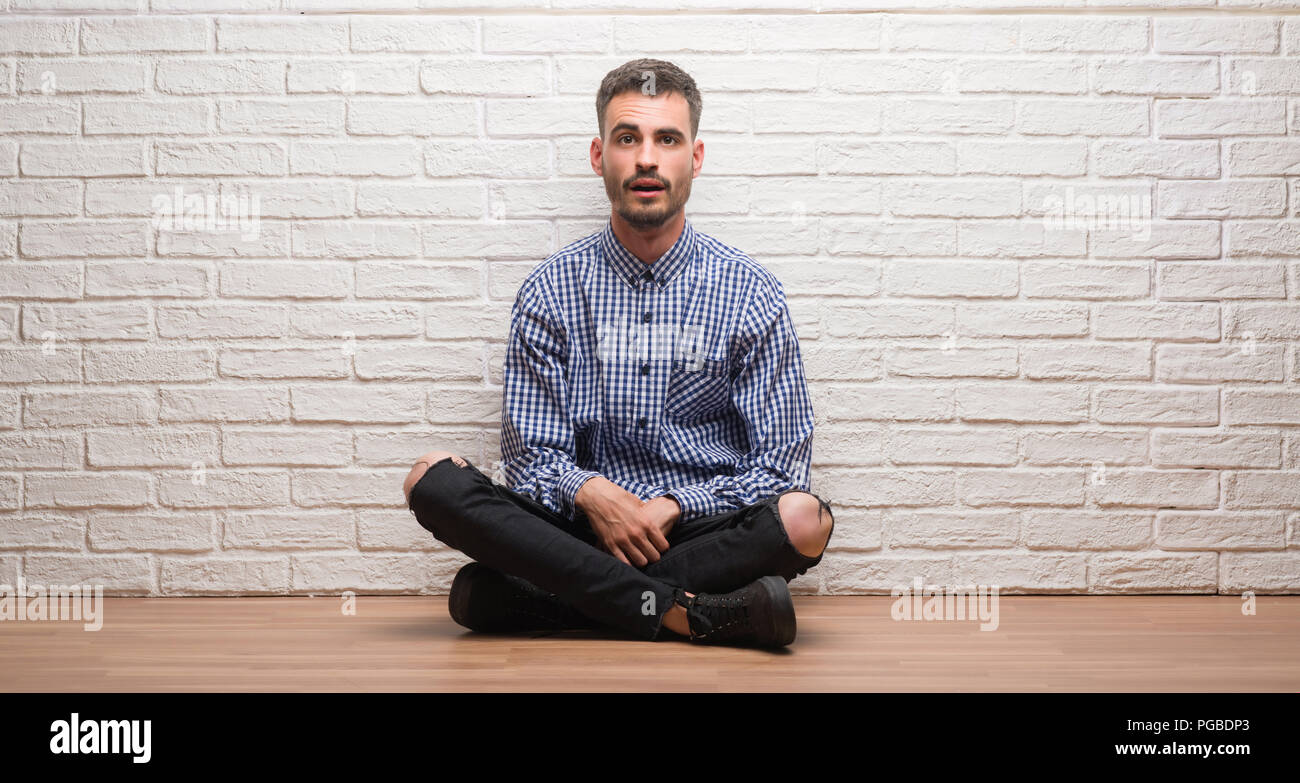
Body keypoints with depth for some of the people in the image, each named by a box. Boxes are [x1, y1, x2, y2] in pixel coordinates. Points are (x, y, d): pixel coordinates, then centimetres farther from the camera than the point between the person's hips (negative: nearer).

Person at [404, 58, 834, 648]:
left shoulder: (752, 293, 2)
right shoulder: (550, 291, 4)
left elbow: (778, 465, 1)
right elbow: (530, 457, 3)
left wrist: (672, 507, -13)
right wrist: (591, 492, -19)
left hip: (703, 527, -1)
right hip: (583, 526, 1)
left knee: (803, 519, -33)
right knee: (433, 480, -23)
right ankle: (685, 613, -29)